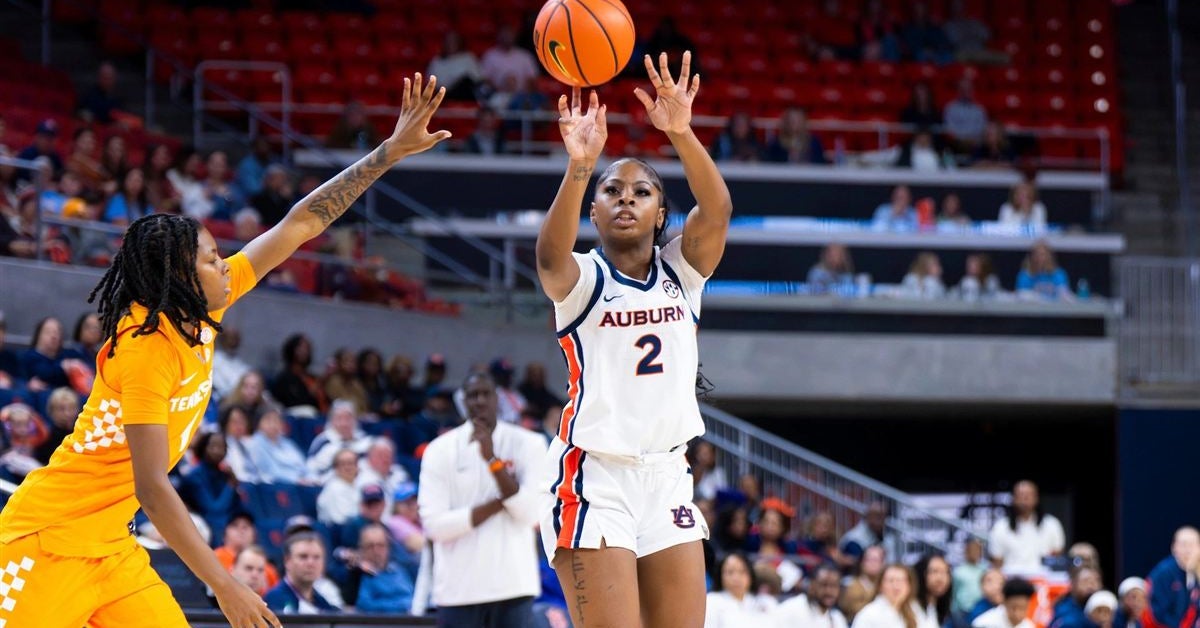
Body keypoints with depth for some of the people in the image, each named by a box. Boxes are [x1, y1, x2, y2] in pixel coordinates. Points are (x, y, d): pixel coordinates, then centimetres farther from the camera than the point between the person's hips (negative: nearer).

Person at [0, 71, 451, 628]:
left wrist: (392, 151, 8)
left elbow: (302, 224, 9)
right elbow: (151, 488, -24)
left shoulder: (199, 312, 3)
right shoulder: (147, 345, -20)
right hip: (50, 540, -9)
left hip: (110, 546, 9)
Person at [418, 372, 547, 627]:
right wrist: (499, 502, -10)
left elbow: (531, 512, -9)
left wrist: (492, 459, -16)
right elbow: (434, 525, -7)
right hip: (459, 589, 0)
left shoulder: (527, 444, 2)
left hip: (513, 584, 0)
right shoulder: (441, 449, 1)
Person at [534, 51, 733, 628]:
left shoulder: (681, 272, 8)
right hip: (594, 477, -4)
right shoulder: (582, 279, -1)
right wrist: (579, 167, -44)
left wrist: (682, 135, -31)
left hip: (668, 473, 4)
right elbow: (550, 255, -26)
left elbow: (717, 211, -12)